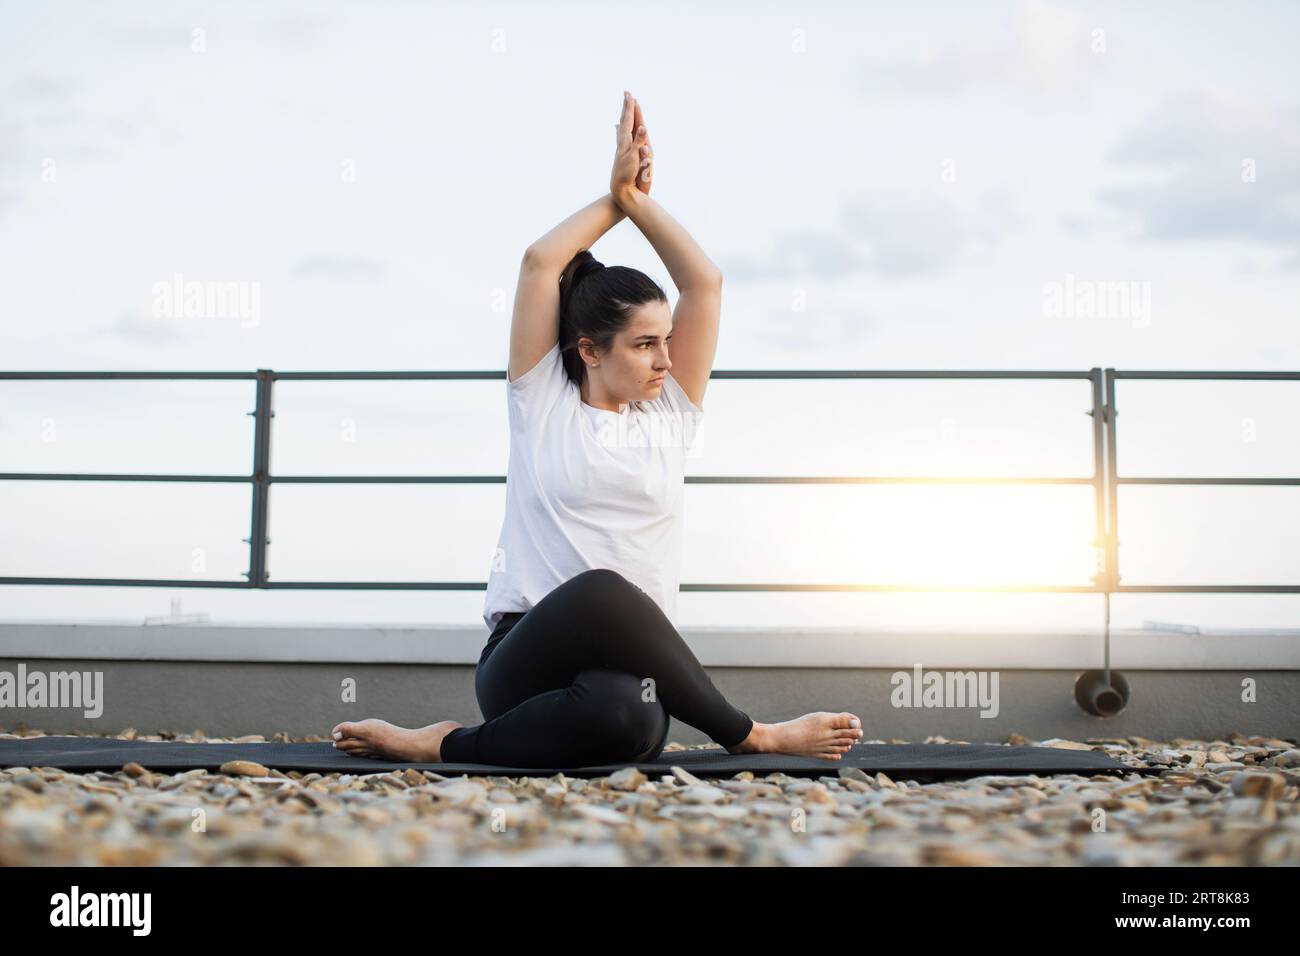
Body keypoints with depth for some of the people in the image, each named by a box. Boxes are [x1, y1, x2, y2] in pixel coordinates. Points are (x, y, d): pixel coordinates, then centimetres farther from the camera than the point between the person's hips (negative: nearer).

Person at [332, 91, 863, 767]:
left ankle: (454, 746, -16)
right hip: (525, 659, -1)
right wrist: (614, 198, 15)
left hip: (626, 669, 2)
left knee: (625, 716, -40)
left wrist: (640, 200, 15)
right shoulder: (543, 405, 9)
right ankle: (752, 736, -21)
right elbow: (540, 263, 3)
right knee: (601, 594, -39)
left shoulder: (669, 416, 16)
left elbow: (704, 283, 11)